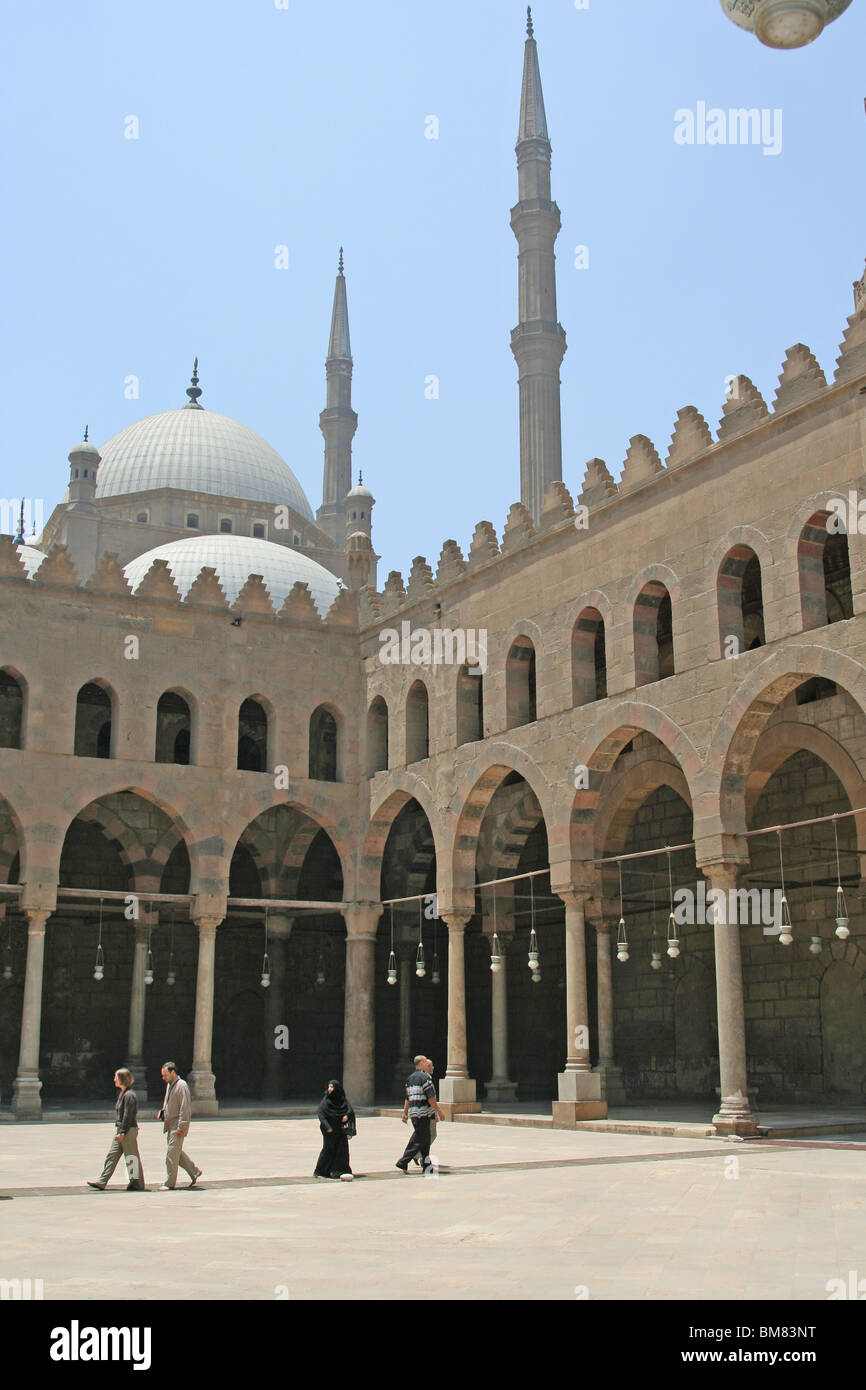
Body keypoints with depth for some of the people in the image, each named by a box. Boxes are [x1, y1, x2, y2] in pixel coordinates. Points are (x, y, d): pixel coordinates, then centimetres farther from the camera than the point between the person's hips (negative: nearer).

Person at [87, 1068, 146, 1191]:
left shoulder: (129, 1095, -17)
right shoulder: (122, 1093, 13)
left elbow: (128, 1116, -21)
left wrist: (122, 1132, -22)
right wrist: (119, 1131, 19)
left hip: (129, 1130, -10)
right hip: (120, 1130, 10)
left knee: (132, 1157, -1)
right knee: (111, 1156, 8)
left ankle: (138, 1184, 9)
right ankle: (101, 1182, 10)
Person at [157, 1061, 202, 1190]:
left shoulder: (181, 1086, -15)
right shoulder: (169, 1085, 13)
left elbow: (184, 1108, -18)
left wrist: (181, 1127, -20)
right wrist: (162, 1112, 7)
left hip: (178, 1125, -9)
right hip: (170, 1124, 9)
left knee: (172, 1154, -7)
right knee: (177, 1152, 14)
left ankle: (169, 1183, 0)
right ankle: (194, 1172, 28)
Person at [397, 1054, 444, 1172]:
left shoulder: (410, 1078, 15)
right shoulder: (425, 1077, -11)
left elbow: (407, 1098, 17)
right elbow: (431, 1098, -16)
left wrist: (405, 1113, 20)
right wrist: (439, 1112, -11)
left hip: (413, 1113, 9)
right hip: (423, 1112, -9)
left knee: (425, 1139, 15)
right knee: (419, 1140, -4)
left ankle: (426, 1165, 16)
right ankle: (403, 1163, -7)